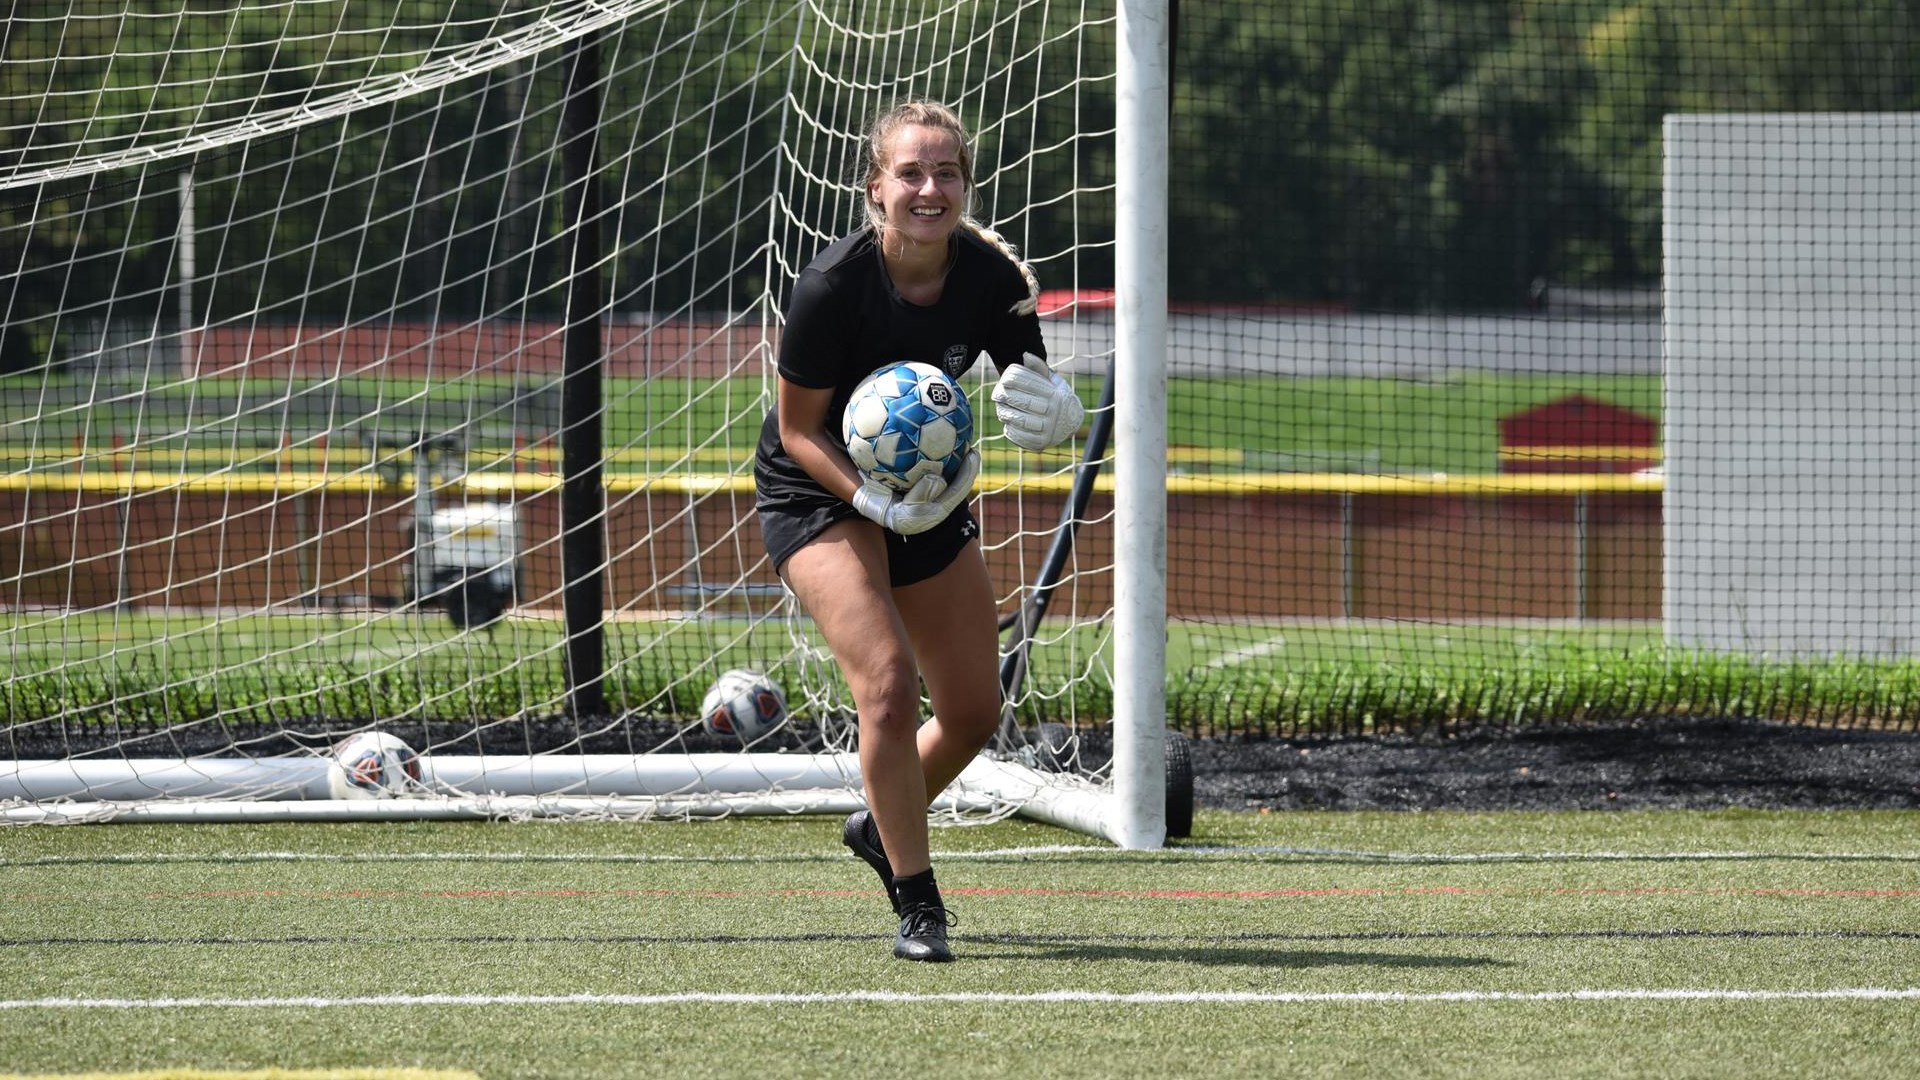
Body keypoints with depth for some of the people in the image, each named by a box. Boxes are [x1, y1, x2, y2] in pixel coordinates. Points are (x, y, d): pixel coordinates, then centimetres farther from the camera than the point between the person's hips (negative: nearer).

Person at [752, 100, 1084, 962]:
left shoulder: (993, 278, -17)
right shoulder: (833, 286, -28)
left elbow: (1040, 405, -6)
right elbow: (797, 429, -18)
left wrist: (1048, 413, -30)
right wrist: (875, 503, -32)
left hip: (927, 492, 5)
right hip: (817, 493, -5)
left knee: (973, 712, 9)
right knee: (889, 684, -23)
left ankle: (882, 827, 39)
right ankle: (917, 905, -9)